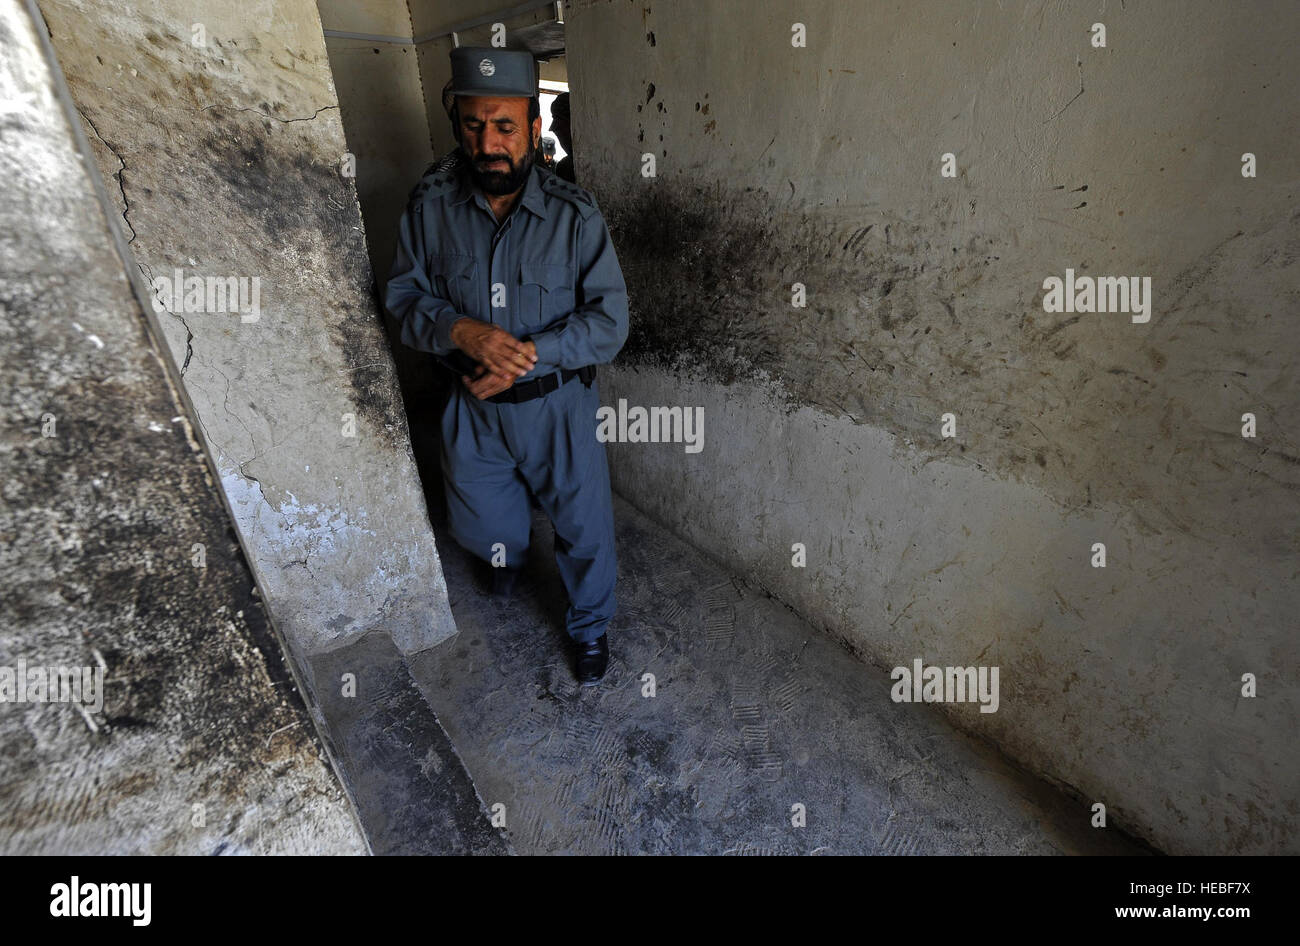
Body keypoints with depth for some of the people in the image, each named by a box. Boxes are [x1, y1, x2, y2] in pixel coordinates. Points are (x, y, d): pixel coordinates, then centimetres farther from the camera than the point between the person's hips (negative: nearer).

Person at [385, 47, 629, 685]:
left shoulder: (575, 215, -14)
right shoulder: (431, 206, -6)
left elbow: (609, 320, -15)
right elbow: (404, 294, -1)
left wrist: (527, 355, -25)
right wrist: (462, 331, -23)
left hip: (557, 404, -2)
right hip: (471, 405, 3)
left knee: (583, 527, 10)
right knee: (481, 526, 21)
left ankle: (591, 628, 39)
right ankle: (509, 556, 61)